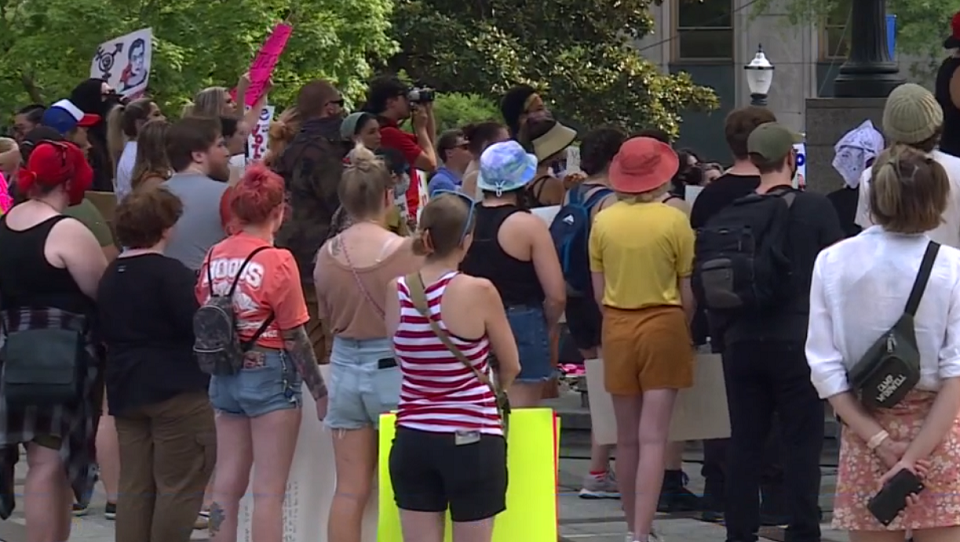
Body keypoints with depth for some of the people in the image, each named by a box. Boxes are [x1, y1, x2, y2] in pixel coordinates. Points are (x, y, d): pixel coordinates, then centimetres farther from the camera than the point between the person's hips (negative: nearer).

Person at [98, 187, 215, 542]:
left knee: (134, 486, 8)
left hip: (125, 391, 8)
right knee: (179, 486, -3)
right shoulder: (170, 274, -14)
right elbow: (201, 327, -17)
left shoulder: (109, 277, 11)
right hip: (177, 390, -8)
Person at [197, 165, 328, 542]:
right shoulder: (277, 262, -15)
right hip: (270, 373, -6)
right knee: (269, 491, -2)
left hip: (225, 375, 6)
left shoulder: (214, 258, 1)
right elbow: (294, 336, -12)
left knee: (227, 484, 13)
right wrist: (319, 392, -3)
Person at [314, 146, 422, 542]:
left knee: (349, 489, 7)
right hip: (393, 366, -4)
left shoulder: (327, 254, -1)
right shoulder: (406, 252, -14)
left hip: (345, 366, 4)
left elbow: (327, 318, 10)